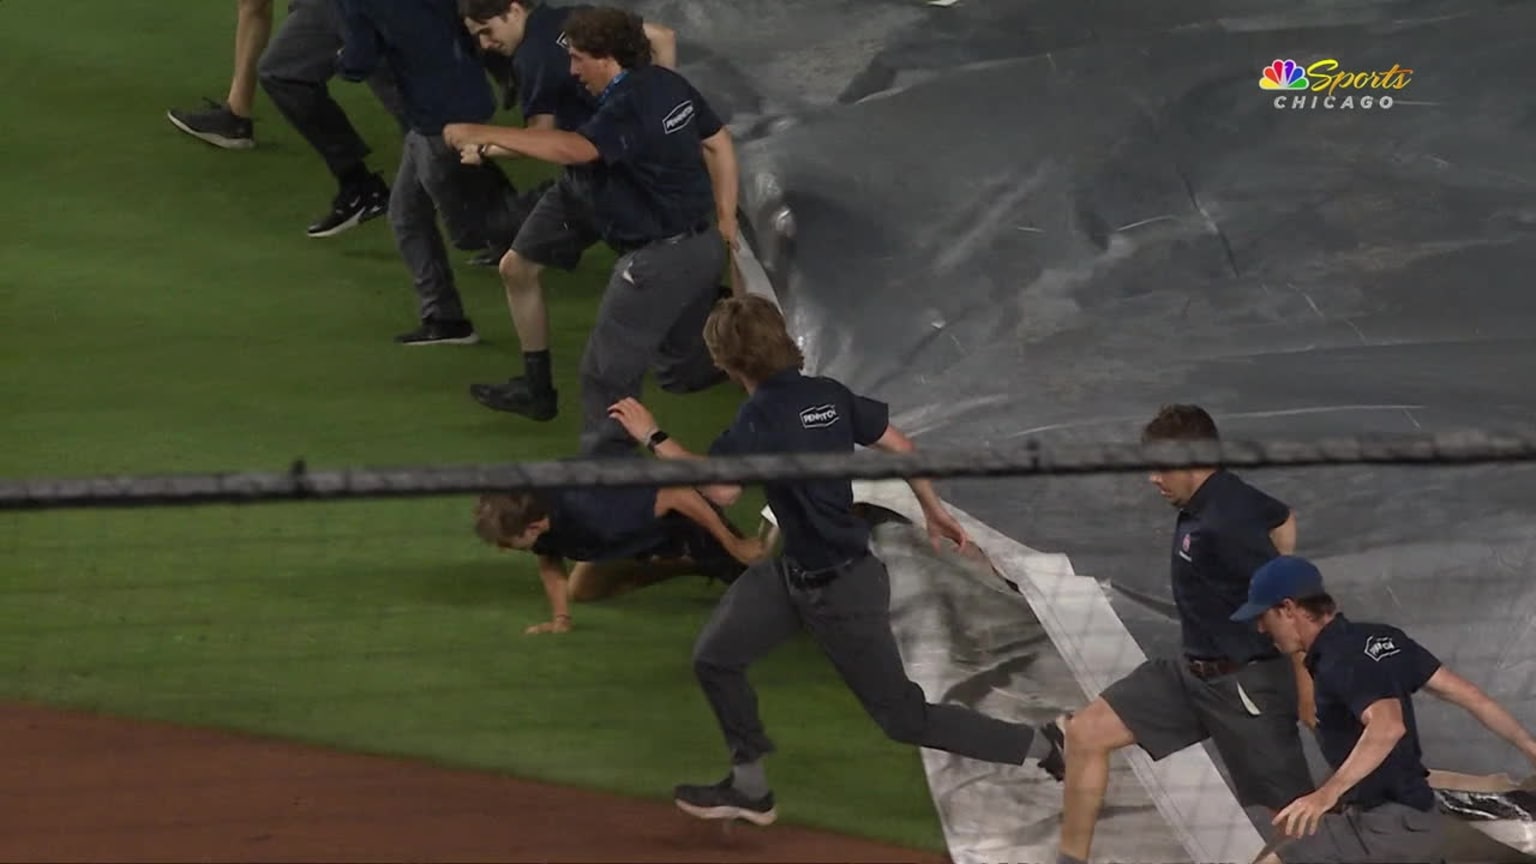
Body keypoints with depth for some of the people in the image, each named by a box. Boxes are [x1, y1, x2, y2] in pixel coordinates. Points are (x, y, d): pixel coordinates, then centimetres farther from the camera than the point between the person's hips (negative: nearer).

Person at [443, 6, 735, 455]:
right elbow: (719, 143, 16)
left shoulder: (628, 107, -23)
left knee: (607, 372, -3)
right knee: (684, 362, 26)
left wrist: (483, 134, -39)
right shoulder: (670, 85, 6)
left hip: (657, 260, -9)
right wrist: (725, 219, 20)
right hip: (702, 245, 9)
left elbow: (575, 149, -39)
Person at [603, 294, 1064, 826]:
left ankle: (1035, 749, 13)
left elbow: (722, 489, -36)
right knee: (715, 658, 15)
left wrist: (653, 438, -26)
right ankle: (750, 790, 30)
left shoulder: (765, 415, -25)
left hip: (840, 592, -9)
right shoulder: (828, 396, -1)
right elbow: (897, 444, 7)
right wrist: (934, 510, 20)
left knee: (904, 717, 4)